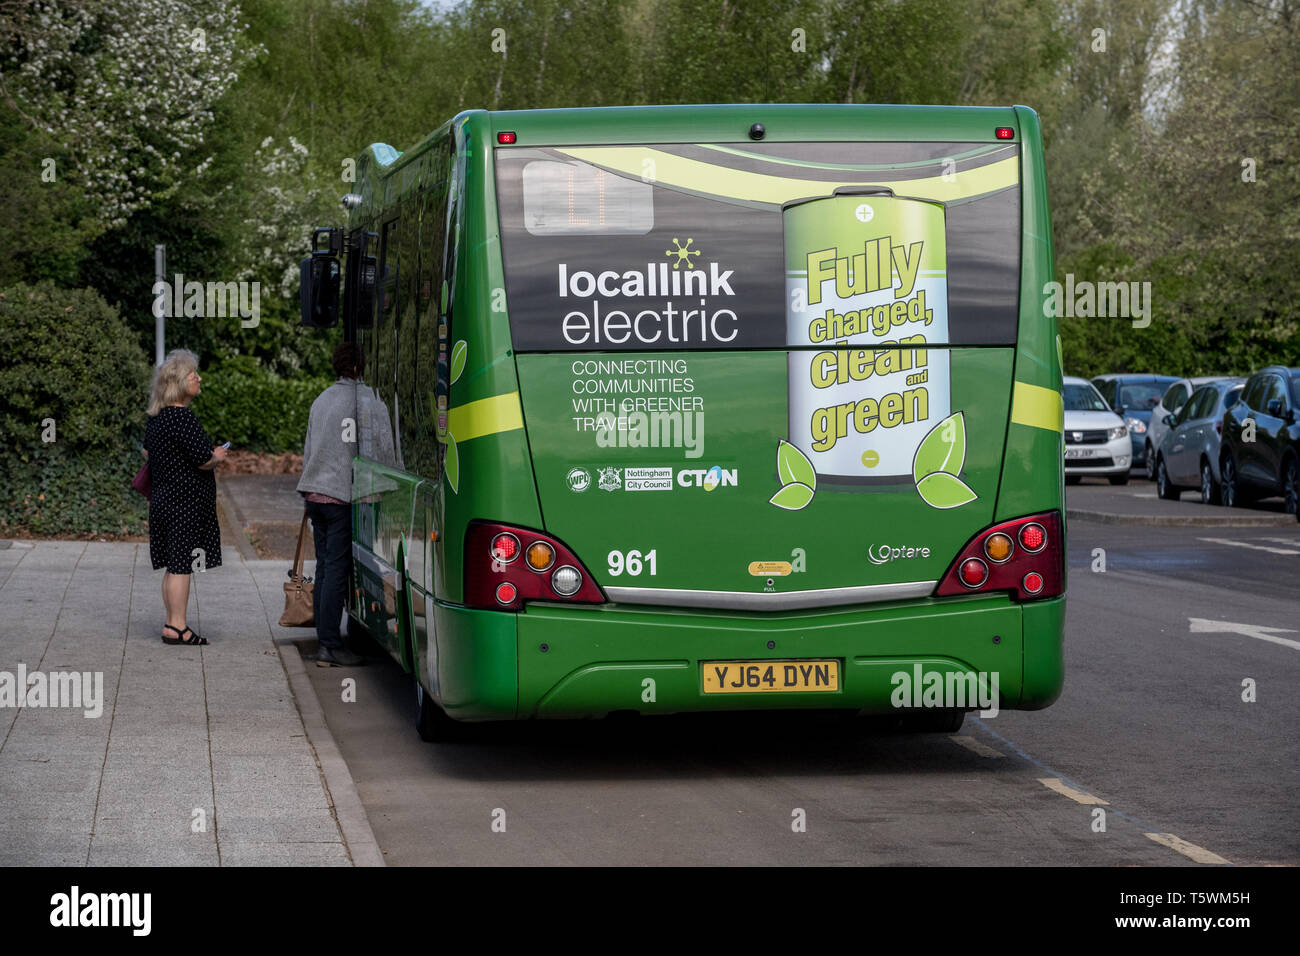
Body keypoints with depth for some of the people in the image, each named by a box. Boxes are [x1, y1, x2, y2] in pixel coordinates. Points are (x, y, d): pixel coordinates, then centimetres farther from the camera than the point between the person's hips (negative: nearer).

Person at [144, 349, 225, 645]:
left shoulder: (157, 418, 12)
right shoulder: (182, 417, -18)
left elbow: (147, 452, 26)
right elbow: (204, 459, -20)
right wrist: (218, 456, 0)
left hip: (164, 498, 9)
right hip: (185, 502, -9)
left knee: (173, 566, 13)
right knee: (181, 565, -5)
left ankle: (174, 624, 17)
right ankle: (176, 626, -2)